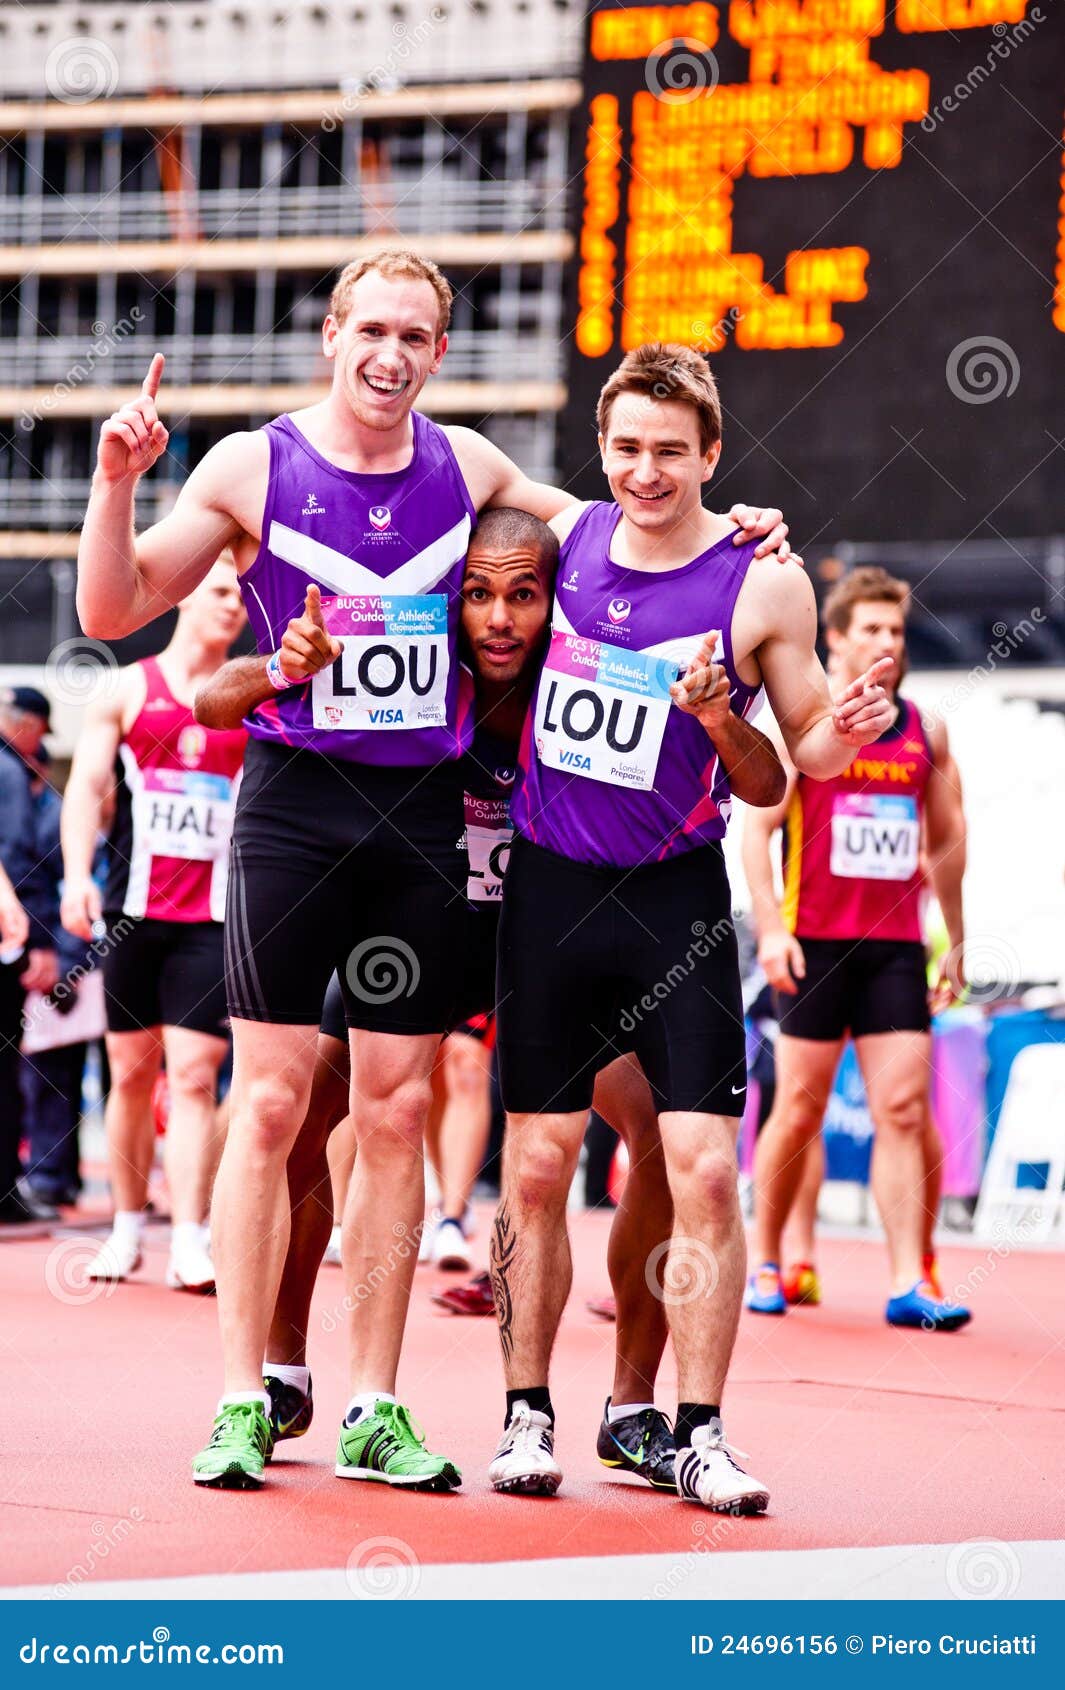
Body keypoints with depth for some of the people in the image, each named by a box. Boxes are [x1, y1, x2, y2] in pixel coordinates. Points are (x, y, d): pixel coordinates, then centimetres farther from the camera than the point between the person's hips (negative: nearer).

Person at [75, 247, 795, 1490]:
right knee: (270, 1104, -5)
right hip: (295, 801, -3)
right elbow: (111, 612, -1)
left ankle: (373, 1406, 11)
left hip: (423, 815, 3)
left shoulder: (466, 469, 7)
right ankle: (242, 1401, 1)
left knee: (395, 1112, 4)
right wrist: (117, 482, -15)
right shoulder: (255, 467, -1)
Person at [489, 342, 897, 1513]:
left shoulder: (763, 582, -7)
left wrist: (841, 734, -20)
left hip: (676, 899, -2)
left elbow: (803, 748, 1)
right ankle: (526, 1416, 14)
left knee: (705, 1171, -7)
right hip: (550, 887, 2)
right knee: (535, 1164, 4)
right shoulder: (564, 539, 2)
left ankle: (699, 1436, 1)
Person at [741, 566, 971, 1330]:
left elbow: (947, 842, 18)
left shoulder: (926, 732, 10)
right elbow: (756, 826, -5)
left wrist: (956, 942, 18)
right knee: (801, 1107, 2)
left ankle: (911, 1282, -7)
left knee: (904, 1107, -6)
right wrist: (771, 926, -15)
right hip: (816, 944, -3)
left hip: (896, 948, 3)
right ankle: (767, 1263, 17)